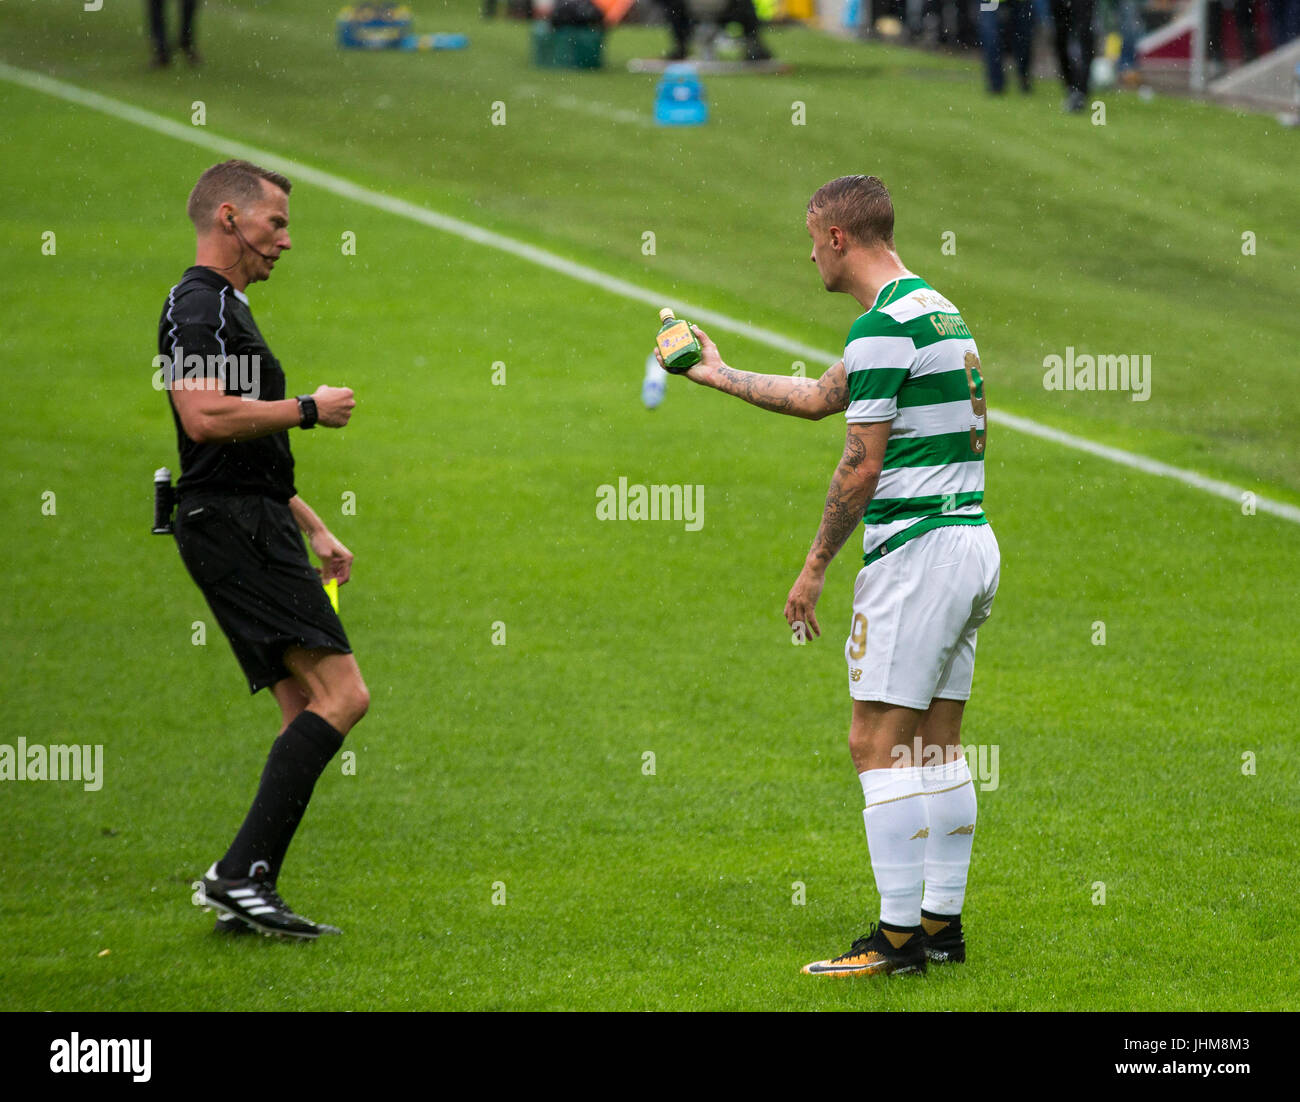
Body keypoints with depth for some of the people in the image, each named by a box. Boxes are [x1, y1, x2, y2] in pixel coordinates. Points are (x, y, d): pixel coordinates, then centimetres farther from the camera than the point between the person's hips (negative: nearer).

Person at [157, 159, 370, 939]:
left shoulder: (227, 308, 24)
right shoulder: (199, 305, -9)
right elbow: (204, 416, -25)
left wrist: (315, 529, 30)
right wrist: (311, 409, -14)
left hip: (256, 525, 11)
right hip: (234, 525, -11)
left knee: (308, 712, 7)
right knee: (341, 694, -17)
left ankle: (244, 888, 2)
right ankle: (244, 874, -21)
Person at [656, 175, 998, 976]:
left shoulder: (884, 325, -16)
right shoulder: (936, 309, 16)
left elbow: (862, 466, -17)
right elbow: (819, 398, 26)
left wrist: (815, 567, -8)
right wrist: (717, 374, 35)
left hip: (915, 546, -10)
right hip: (971, 542, 10)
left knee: (878, 744, -7)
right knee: (938, 744, 13)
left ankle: (898, 937, -8)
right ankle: (943, 922, 16)